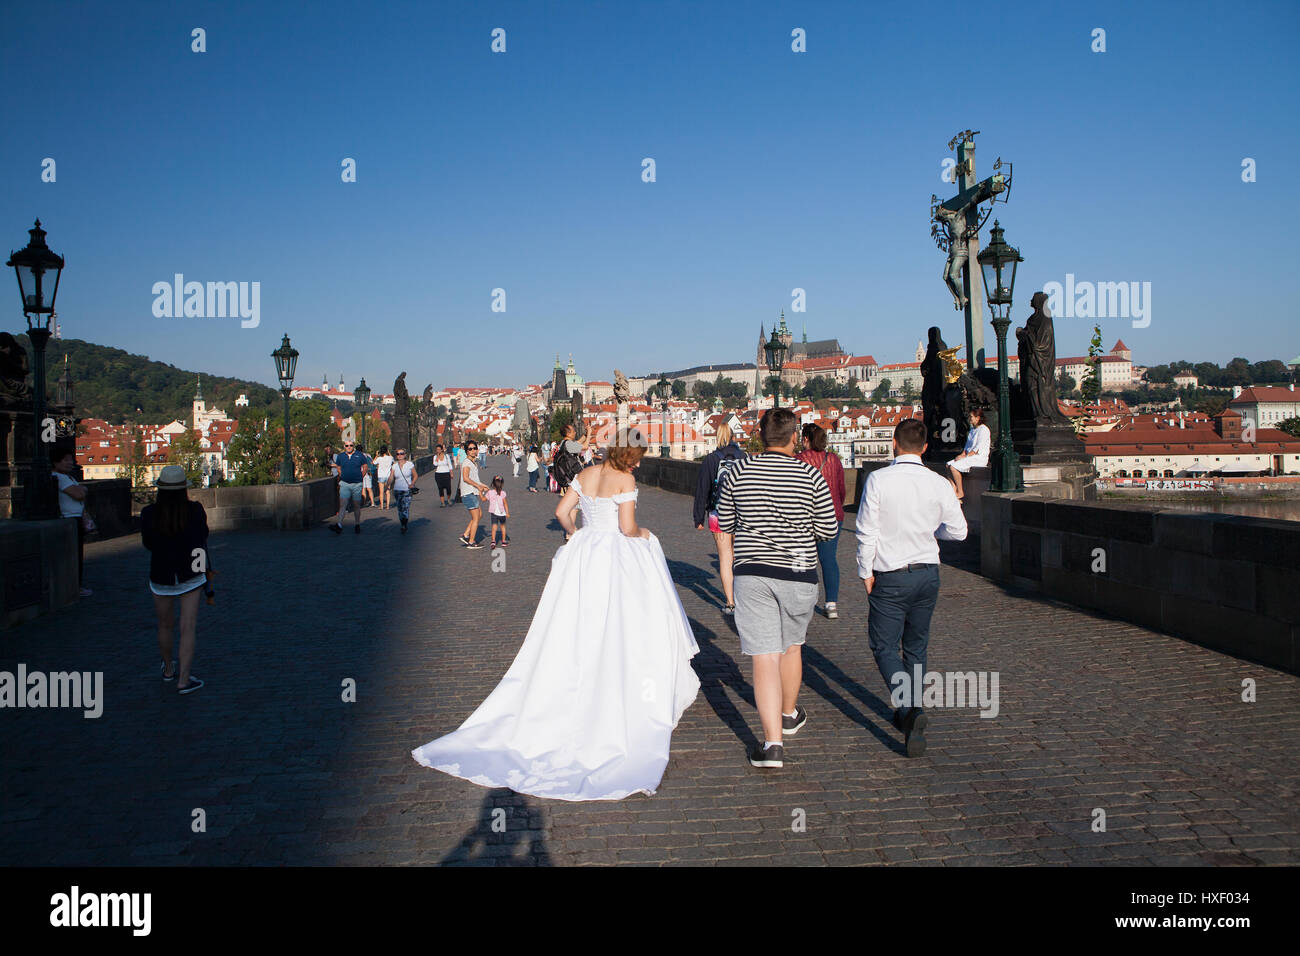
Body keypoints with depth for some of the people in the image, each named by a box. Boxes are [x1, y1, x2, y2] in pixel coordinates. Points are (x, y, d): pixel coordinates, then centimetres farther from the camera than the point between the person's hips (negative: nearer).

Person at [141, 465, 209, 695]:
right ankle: (184, 680, 0)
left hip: (161, 576, 2)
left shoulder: (149, 514, -13)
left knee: (165, 626, 21)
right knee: (188, 628, 3)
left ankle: (169, 669, 40)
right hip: (190, 575, -2)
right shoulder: (195, 510, -16)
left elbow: (147, 544, 3)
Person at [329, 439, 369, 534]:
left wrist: (360, 477, 5)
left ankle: (357, 525, 19)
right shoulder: (340, 456, 4)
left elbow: (365, 467, 9)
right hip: (344, 484, 1)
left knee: (356, 505, 7)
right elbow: (338, 468, 20)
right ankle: (339, 525, -19)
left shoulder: (360, 455, 0)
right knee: (342, 505, -10)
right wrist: (342, 477, 11)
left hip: (357, 484, -1)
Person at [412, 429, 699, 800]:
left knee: (574, 633, 11)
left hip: (582, 557, 6)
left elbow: (562, 511, 8)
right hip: (617, 560, -6)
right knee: (623, 634, 3)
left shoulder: (586, 475, 7)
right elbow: (627, 527, -16)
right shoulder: (624, 480, -11)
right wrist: (642, 533, 5)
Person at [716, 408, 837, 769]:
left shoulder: (739, 473, -3)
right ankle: (789, 715, 41)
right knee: (791, 646, 21)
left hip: (751, 573, 0)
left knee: (764, 656, -2)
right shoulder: (810, 475, -7)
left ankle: (773, 742, -8)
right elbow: (828, 528, -2)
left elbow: (725, 524, 8)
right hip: (798, 573, 0)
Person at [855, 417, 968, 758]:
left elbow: (867, 530, -12)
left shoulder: (878, 480, -13)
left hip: (890, 577, -4)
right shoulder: (939, 484, -4)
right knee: (916, 647, 17)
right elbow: (958, 531, 4)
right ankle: (910, 714, 26)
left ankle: (909, 708, -18)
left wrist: (866, 572, -1)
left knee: (884, 647, 3)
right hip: (928, 573, 4)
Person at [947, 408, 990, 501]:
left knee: (954, 467, -23)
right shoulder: (972, 429, 18)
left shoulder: (983, 429, -11)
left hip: (980, 458, -9)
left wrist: (965, 456, -19)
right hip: (970, 456, 9)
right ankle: (954, 490, -11)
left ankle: (961, 492, -14)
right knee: (949, 465, -8)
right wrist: (962, 454, 3)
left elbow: (978, 449, -18)